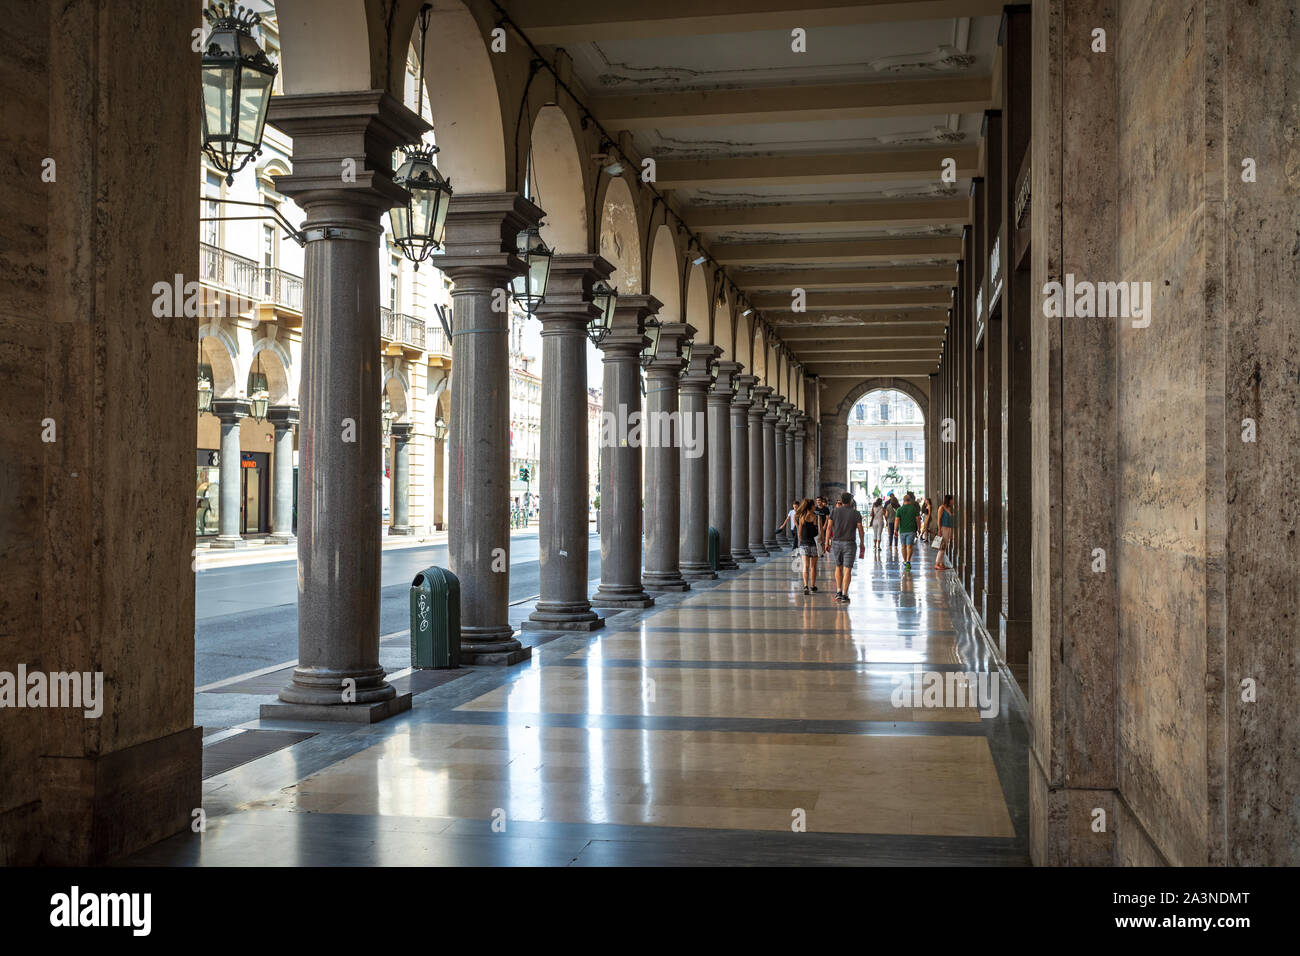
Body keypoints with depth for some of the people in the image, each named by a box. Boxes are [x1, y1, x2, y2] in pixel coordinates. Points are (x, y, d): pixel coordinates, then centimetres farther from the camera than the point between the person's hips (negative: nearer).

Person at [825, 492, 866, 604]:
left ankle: (838, 591, 11)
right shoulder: (856, 513, -1)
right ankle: (844, 595, -4)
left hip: (836, 543, 2)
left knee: (838, 567, 17)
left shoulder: (834, 512, 2)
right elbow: (861, 530, -2)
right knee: (847, 569, 0)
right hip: (849, 544, -2)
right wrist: (862, 544, 8)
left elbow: (829, 528, -1)